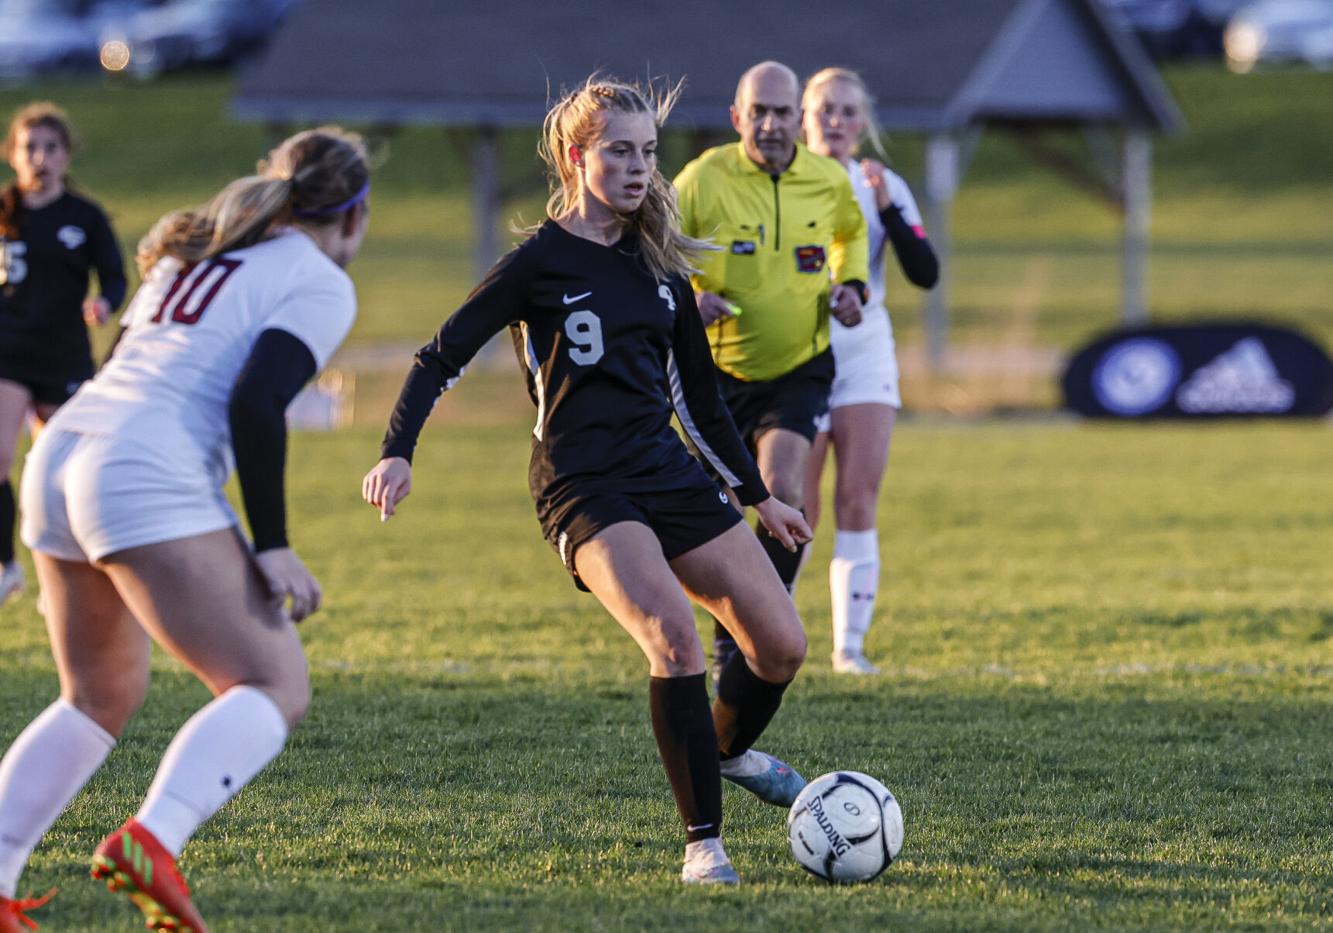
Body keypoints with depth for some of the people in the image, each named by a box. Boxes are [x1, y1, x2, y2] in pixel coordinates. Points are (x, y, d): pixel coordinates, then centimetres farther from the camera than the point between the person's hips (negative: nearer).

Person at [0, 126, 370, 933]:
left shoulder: (199, 253, 27)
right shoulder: (322, 285, 3)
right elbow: (256, 404, -11)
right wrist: (272, 547, -8)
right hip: (151, 479, -8)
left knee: (99, 698, 23)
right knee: (275, 686, -6)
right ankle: (150, 841, -28)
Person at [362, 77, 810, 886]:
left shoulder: (659, 264, 13)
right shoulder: (542, 262, -4)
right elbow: (442, 358, -5)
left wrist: (760, 497, 24)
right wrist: (398, 453, -19)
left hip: (667, 471, 7)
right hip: (584, 485, -6)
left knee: (783, 643, 3)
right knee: (672, 633, -28)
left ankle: (728, 753, 36)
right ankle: (704, 843, -20)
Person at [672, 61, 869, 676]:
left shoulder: (829, 182, -3)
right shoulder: (703, 180, -12)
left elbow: (850, 233, 21)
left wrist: (850, 285, 2)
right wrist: (685, 301, -23)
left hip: (798, 371, 1)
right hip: (720, 371, -1)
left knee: (785, 492, -21)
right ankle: (728, 647, 24)